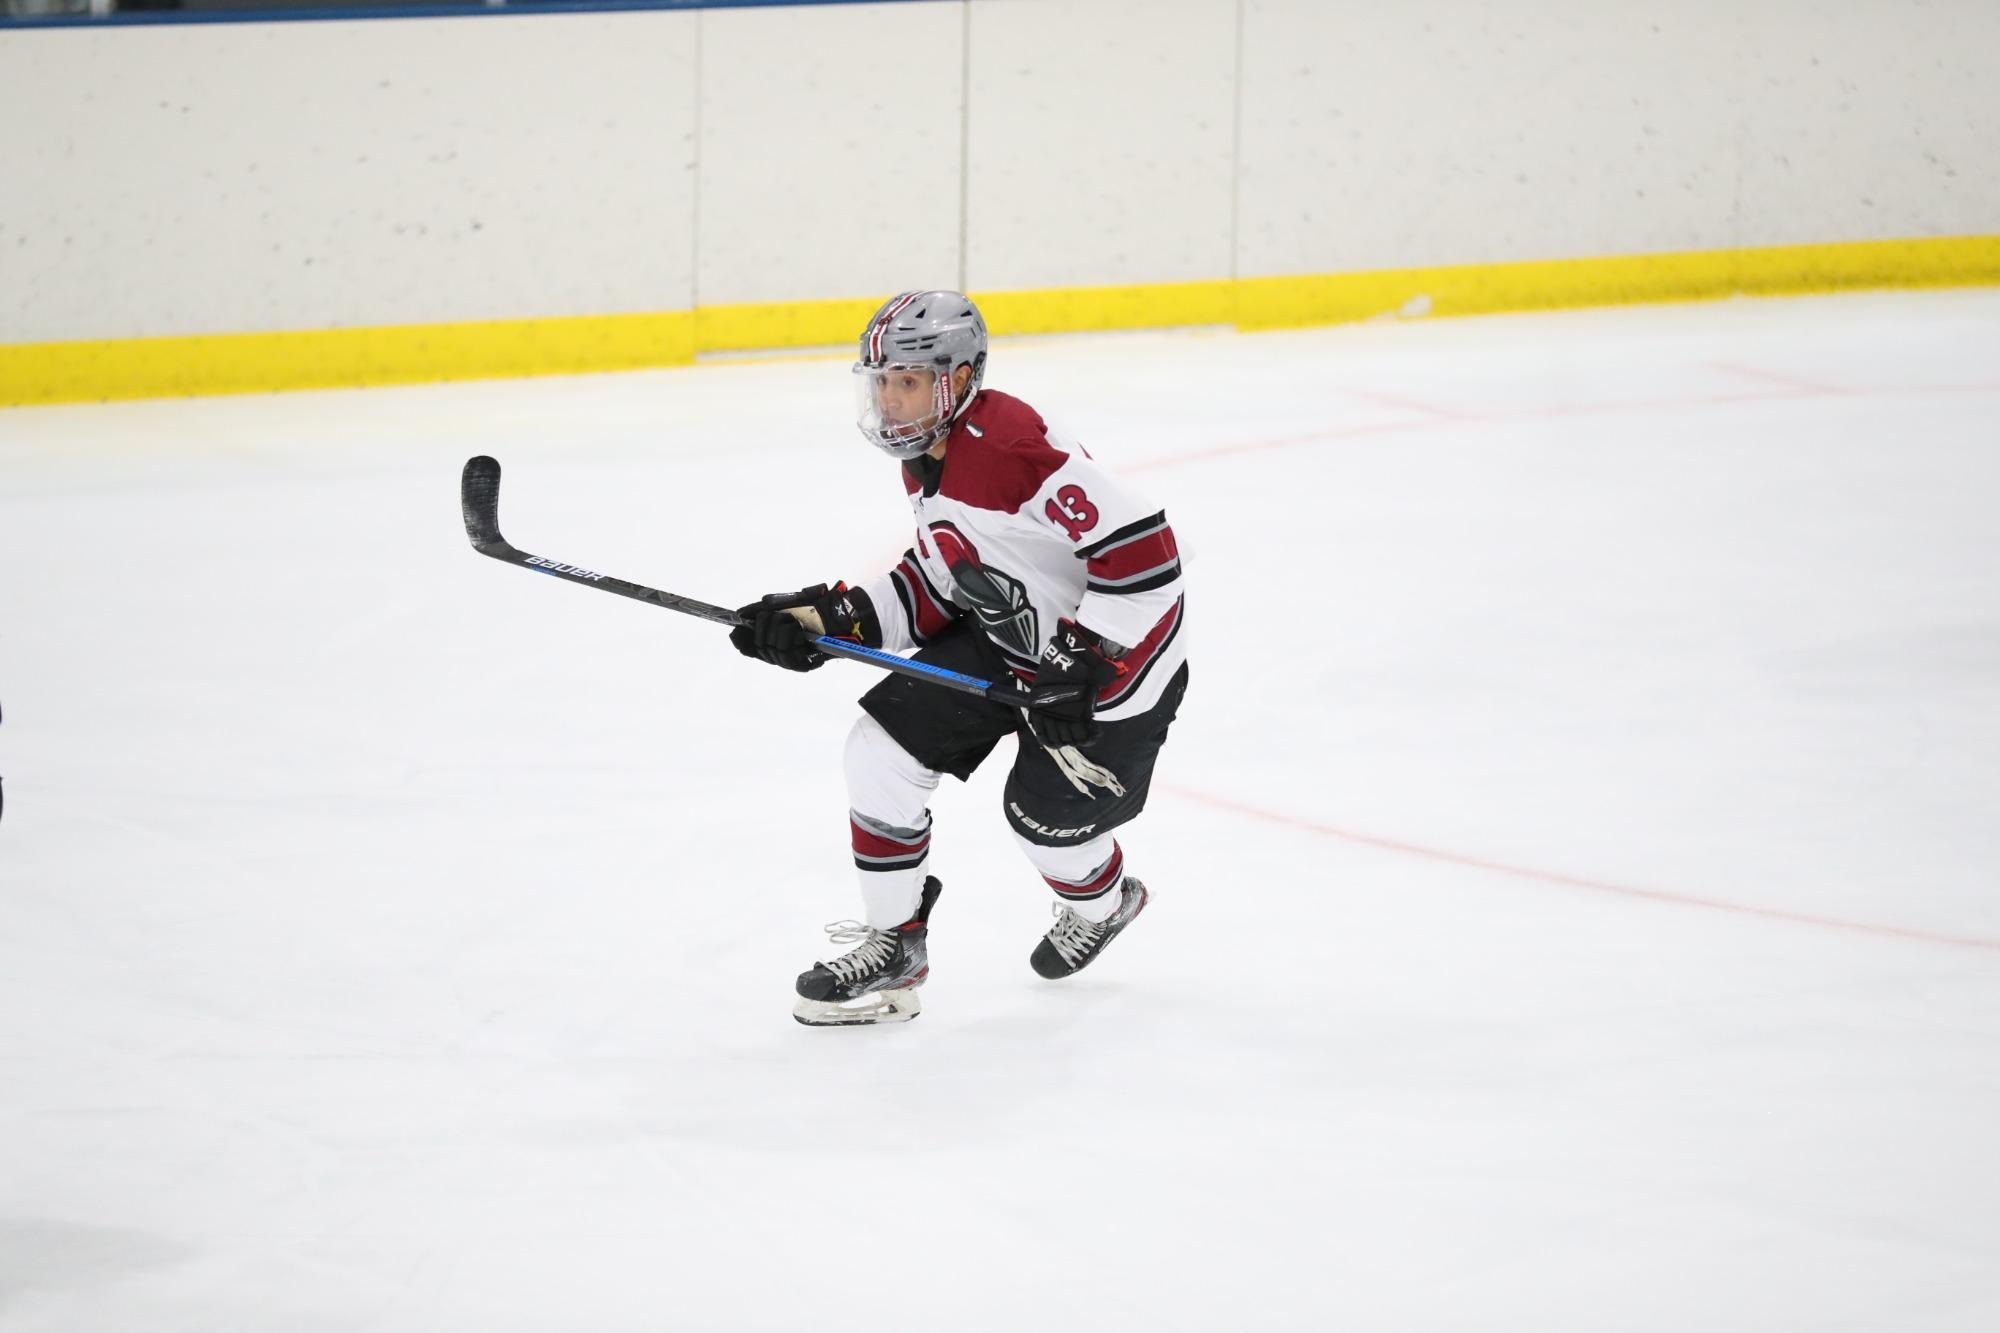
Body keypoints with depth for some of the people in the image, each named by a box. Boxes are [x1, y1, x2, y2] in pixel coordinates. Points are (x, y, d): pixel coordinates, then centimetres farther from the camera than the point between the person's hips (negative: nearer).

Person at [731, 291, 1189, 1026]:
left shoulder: (1014, 444, -31)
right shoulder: (925, 460, 0)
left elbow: (1143, 550, -33)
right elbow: (938, 584, 8)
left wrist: (1077, 669, -29)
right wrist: (833, 618, -6)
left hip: (1115, 651, -8)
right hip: (1004, 634, 9)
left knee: (1047, 813, 1)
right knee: (882, 747, -4)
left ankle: (1102, 903, 39)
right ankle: (893, 945, 10)